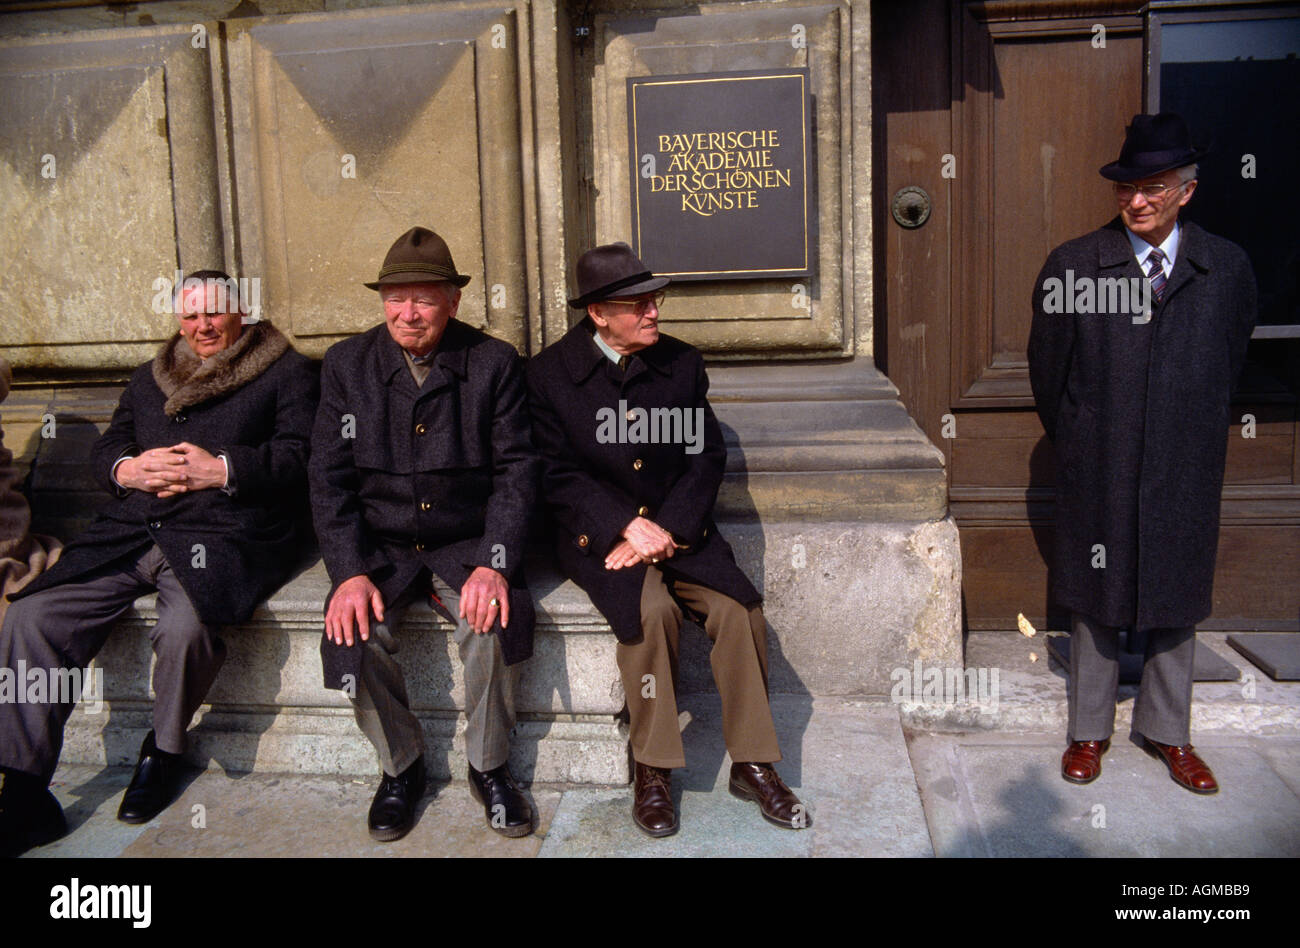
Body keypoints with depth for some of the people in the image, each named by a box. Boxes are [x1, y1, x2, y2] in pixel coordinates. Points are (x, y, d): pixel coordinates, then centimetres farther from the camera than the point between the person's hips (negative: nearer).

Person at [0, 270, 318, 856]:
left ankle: (163, 752, -2)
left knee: (184, 627, -34)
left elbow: (298, 455, -2)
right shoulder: (152, 377, 27)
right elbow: (105, 447, 22)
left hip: (224, 536, -5)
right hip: (133, 533, 6)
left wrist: (218, 469, -14)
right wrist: (129, 469, -2)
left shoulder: (285, 371, 10)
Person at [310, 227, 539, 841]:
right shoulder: (347, 364, 5)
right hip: (380, 548, 2)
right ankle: (400, 766, 4)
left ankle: (489, 767, -1)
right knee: (354, 634, -24)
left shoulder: (495, 363, 1)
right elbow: (329, 478, 0)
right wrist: (351, 572, -15)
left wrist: (494, 563, -19)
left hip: (466, 545, -1)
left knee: (496, 623, -28)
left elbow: (516, 469, -4)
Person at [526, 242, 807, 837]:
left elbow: (706, 458, 4)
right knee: (652, 607, -30)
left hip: (676, 527, 3)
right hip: (598, 534, -3)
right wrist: (628, 525, -18)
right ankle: (652, 773, -13)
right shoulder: (551, 373, 0)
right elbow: (557, 474, -5)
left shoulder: (682, 364, 7)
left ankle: (752, 765, -3)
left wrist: (664, 531, -12)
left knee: (738, 608, -20)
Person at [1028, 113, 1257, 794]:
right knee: (1094, 601, 10)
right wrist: (1076, 443, 7)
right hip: (1097, 473, -1)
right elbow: (1048, 368, 2)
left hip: (1185, 473, 2)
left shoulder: (1228, 267, 1)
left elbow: (1229, 363, 10)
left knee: (1176, 600, 13)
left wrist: (1195, 437, 11)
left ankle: (1167, 732, 30)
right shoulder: (1072, 265, -5)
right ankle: (1089, 731, 26)